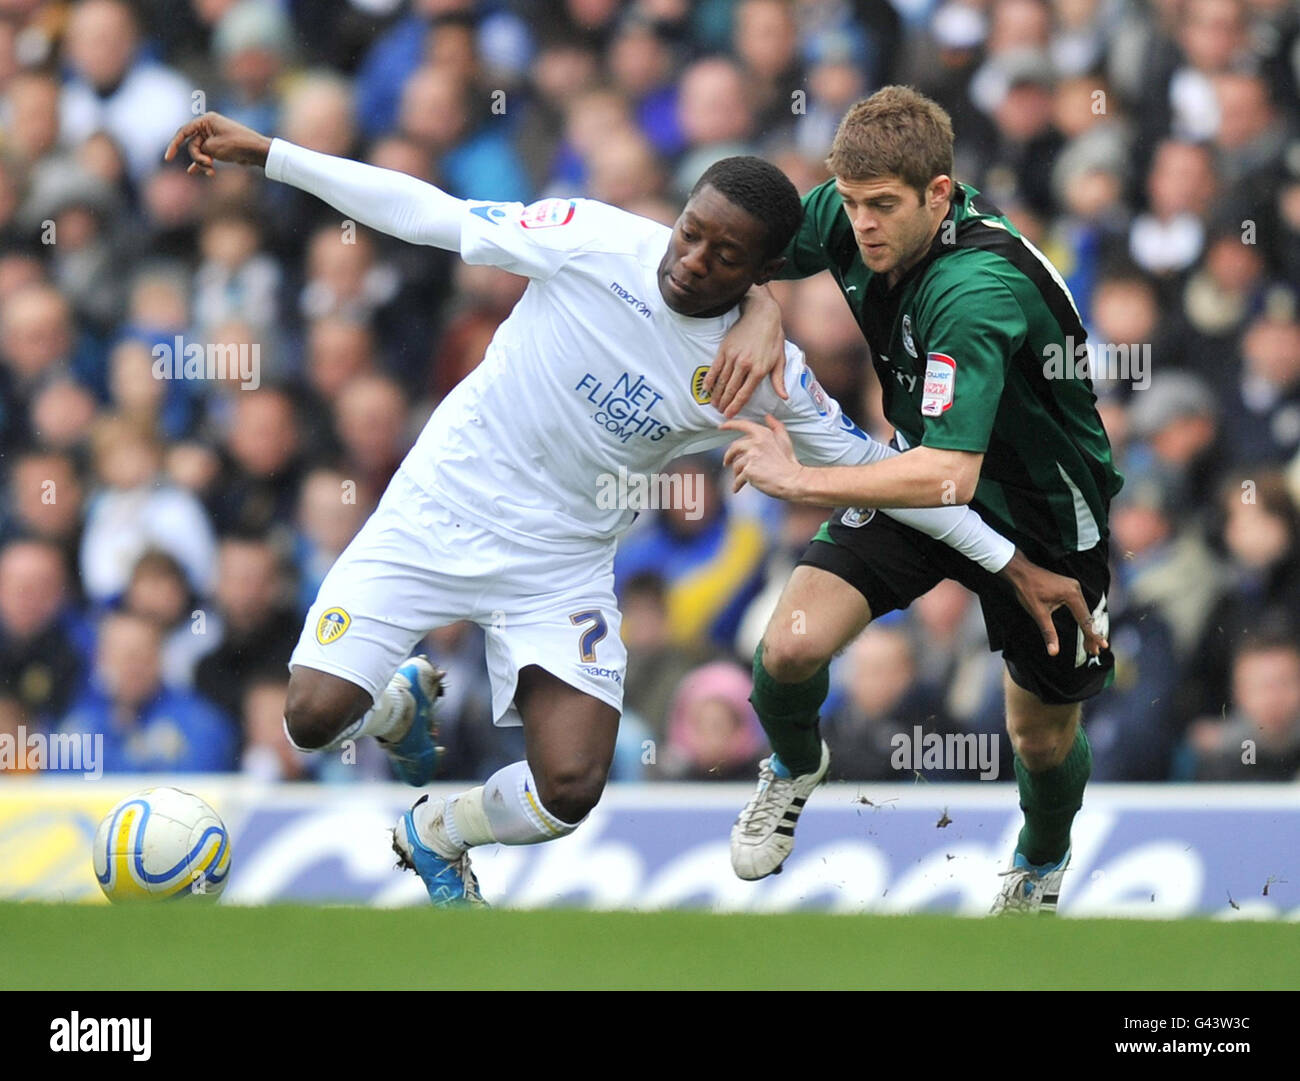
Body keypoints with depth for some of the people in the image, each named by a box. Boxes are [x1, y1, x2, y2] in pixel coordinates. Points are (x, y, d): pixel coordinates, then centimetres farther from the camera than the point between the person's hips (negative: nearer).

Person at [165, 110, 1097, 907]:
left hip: (562, 562, 1)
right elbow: (426, 214, -9)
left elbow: (879, 469, -1)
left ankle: (438, 835, 20)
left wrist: (1016, 567, -1)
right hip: (442, 506, -1)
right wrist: (261, 153, -11)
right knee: (315, 717, -14)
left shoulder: (762, 374, -12)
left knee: (570, 790, -17)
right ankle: (406, 701, 26)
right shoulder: (593, 241, -16)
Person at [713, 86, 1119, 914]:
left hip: (1039, 512, -5)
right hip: (923, 473, 5)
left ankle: (1042, 865, 48)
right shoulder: (851, 219, -19)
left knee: (1044, 737, 13)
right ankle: (796, 766, 20)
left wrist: (802, 480, -39)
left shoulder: (978, 289, -40)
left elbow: (950, 473, -46)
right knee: (791, 649, -15)